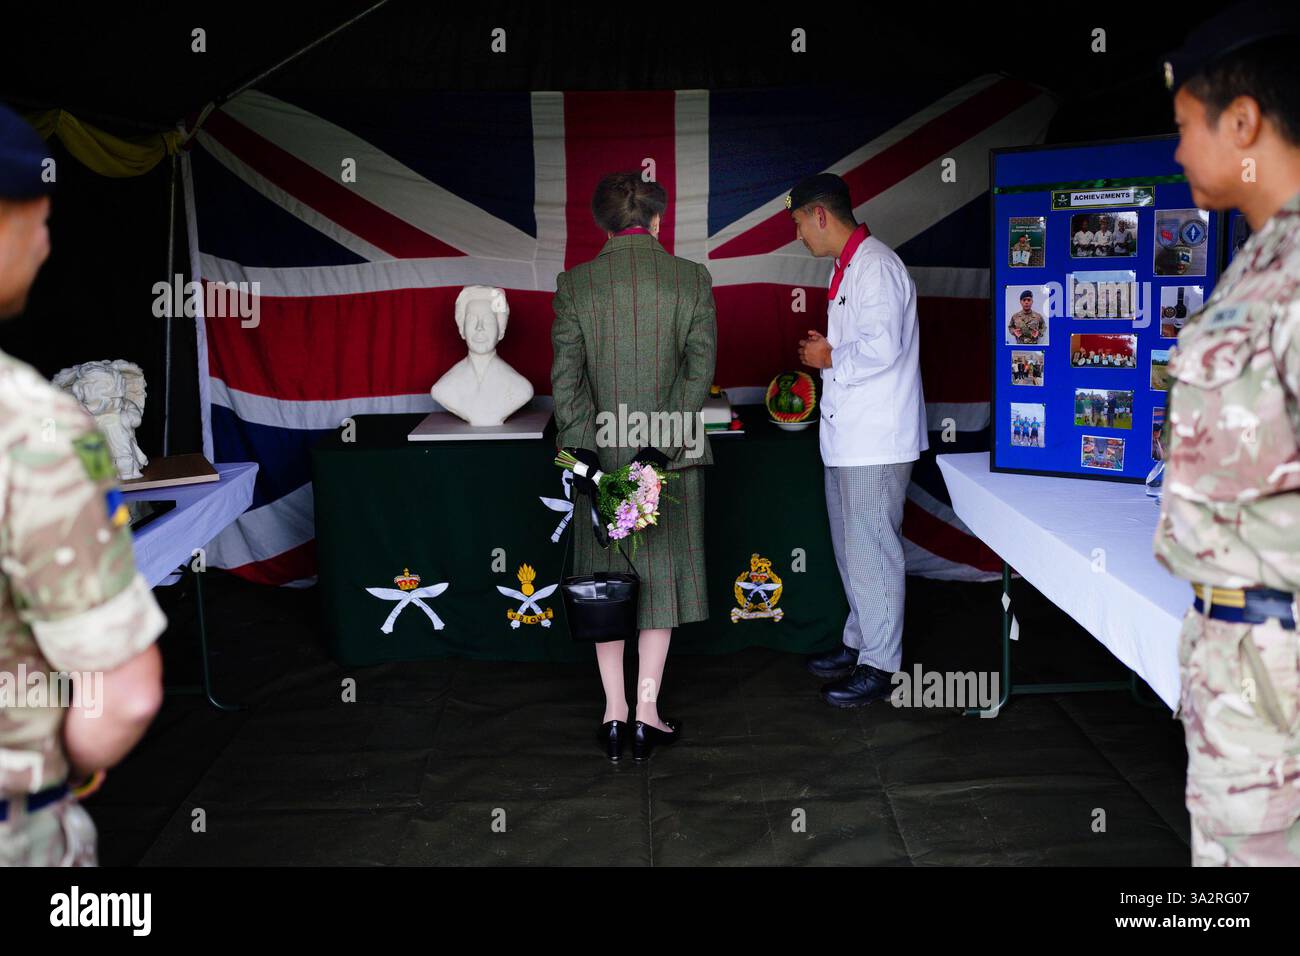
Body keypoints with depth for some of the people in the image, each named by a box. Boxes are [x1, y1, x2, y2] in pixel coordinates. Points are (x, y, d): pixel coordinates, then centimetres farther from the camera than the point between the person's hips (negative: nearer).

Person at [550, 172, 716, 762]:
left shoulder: (574, 284, -3)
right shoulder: (692, 279, -3)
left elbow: (566, 375, -10)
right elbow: (700, 366, -11)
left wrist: (583, 451, -11)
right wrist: (662, 448, -15)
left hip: (599, 451, 1)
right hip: (671, 448, 0)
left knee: (606, 578, 12)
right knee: (661, 575, 10)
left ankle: (614, 713, 16)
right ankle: (647, 713, 13)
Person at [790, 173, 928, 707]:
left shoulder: (876, 266, -16)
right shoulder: (846, 268, 16)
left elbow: (882, 347, -26)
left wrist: (831, 359, -12)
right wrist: (827, 351, 8)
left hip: (875, 440, -10)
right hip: (847, 437, 10)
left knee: (871, 552, -3)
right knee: (851, 548, 18)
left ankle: (879, 667, 7)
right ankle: (859, 643, 31)